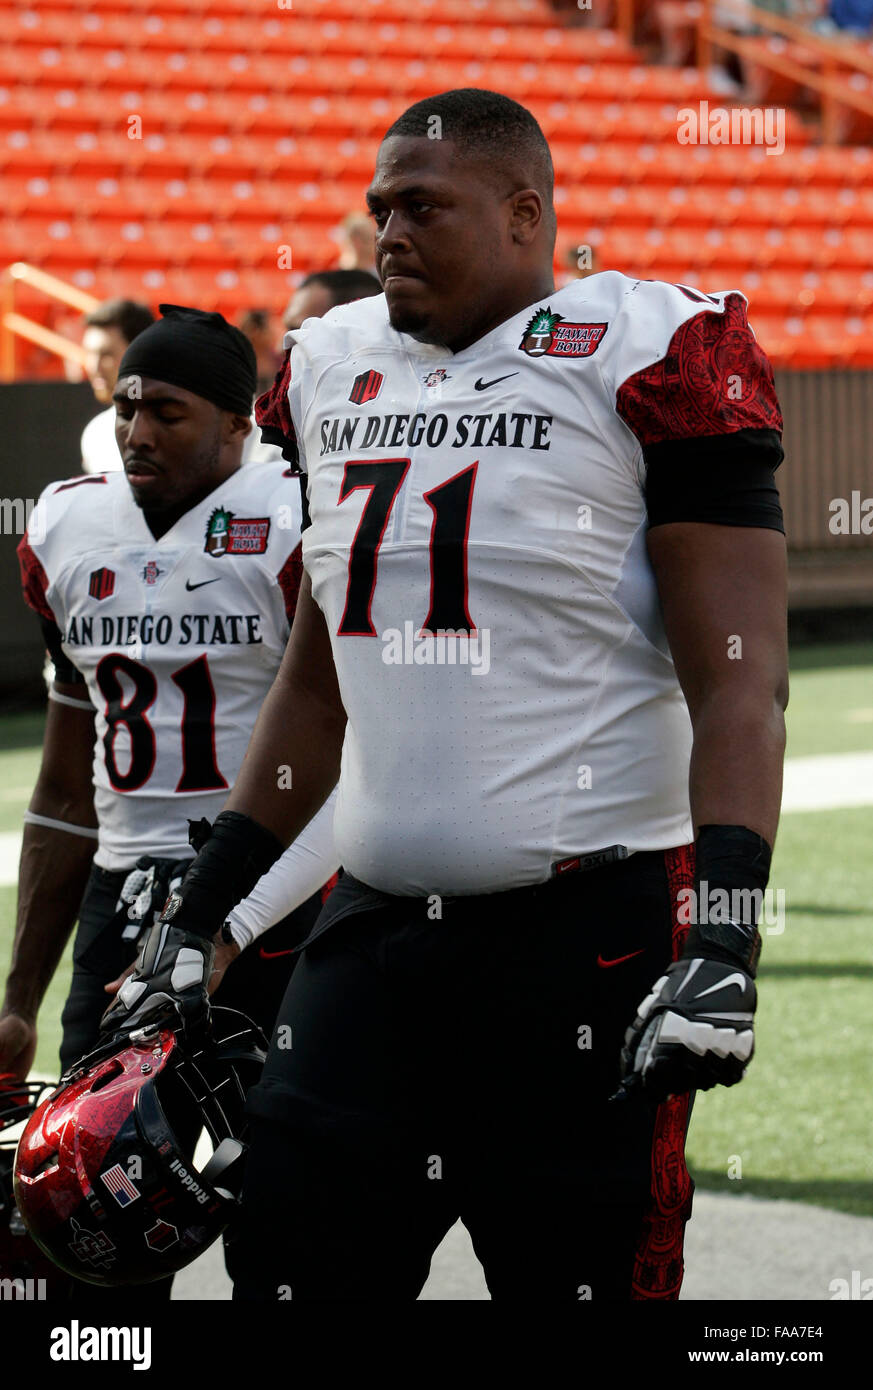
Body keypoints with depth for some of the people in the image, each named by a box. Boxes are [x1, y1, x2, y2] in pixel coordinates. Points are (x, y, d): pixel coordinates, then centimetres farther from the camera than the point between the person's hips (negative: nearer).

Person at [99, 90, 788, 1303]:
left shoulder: (645, 361, -5)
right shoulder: (336, 372, 14)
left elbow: (736, 684, -10)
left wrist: (724, 941, -20)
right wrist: (200, 909, 21)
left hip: (587, 920, -6)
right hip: (374, 925, 6)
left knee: (577, 1271, -4)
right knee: (292, 1266, 2)